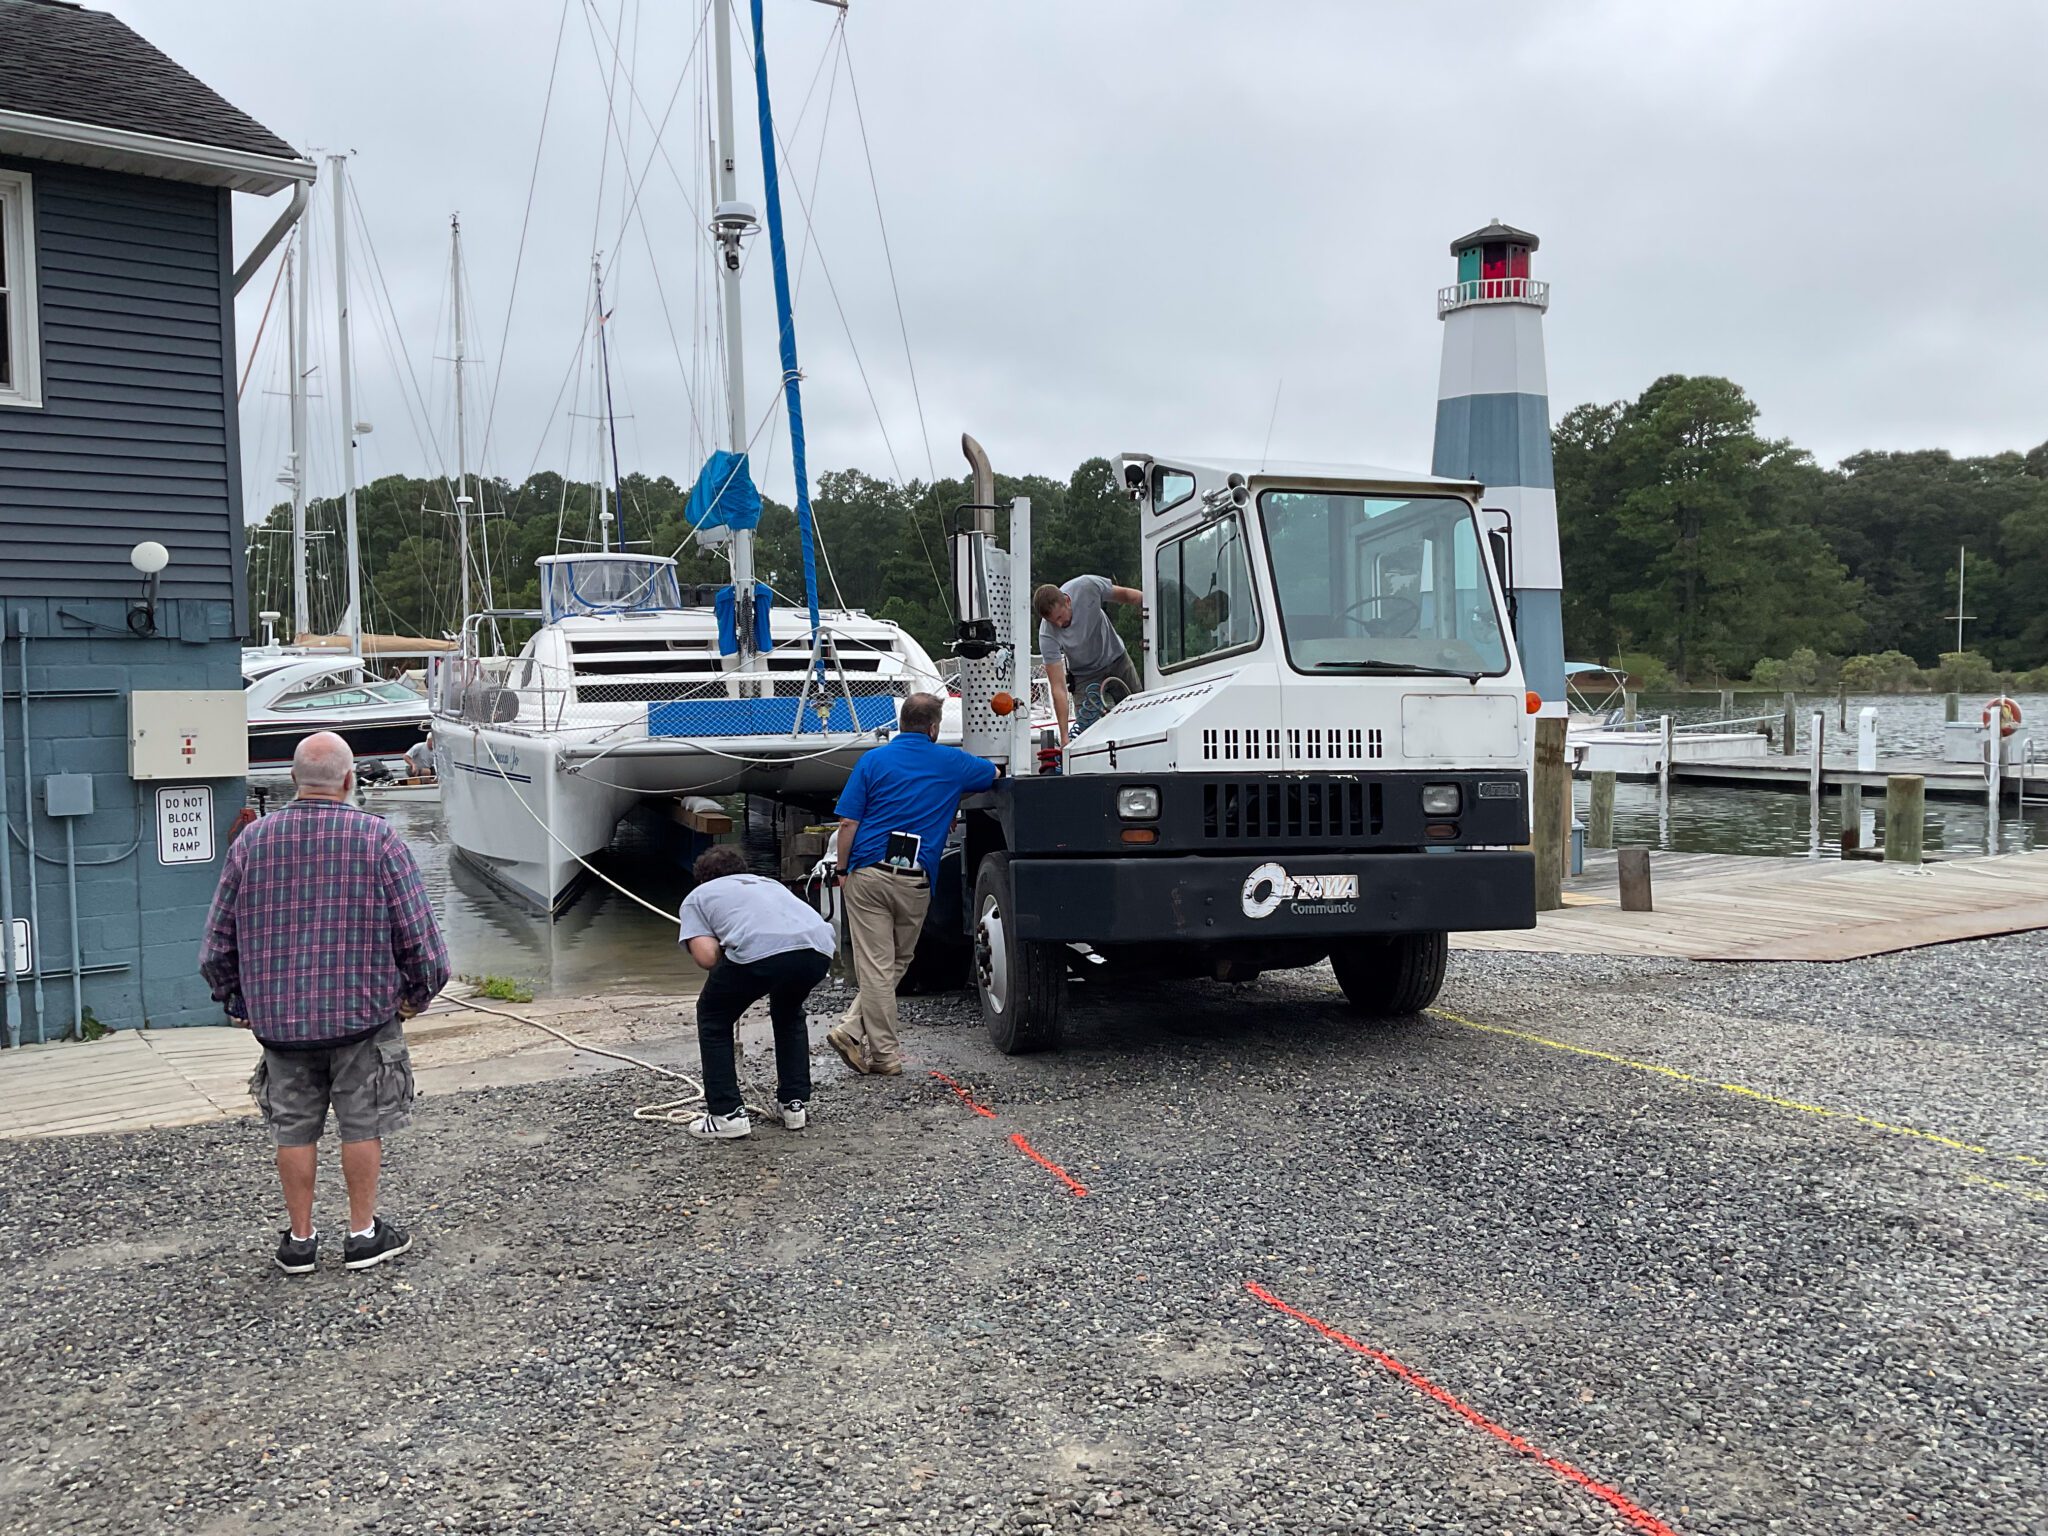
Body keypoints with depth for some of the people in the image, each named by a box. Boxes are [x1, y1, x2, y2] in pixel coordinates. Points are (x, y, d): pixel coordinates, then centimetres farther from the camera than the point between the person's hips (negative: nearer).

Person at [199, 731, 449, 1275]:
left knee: (294, 1129, 13)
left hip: (279, 1016, 3)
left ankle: (300, 1240, 23)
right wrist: (418, 992, 6)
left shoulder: (252, 841, 0)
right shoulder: (378, 838, -10)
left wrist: (237, 1002, 18)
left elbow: (217, 943, 5)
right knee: (363, 1125, 10)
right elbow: (418, 933, -10)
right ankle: (363, 1234, 19)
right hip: (363, 1011, -3)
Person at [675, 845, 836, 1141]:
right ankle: (796, 1102, 33)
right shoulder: (768, 882, 41)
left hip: (758, 950, -4)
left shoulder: (698, 896, 27)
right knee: (789, 1014, 36)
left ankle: (726, 1114, 20)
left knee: (714, 1020, 25)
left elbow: (707, 957, 9)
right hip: (819, 948, 5)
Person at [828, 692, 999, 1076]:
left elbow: (848, 821, -2)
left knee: (875, 965, 1)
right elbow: (992, 774, 29)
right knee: (897, 962, 13)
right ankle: (854, 1030, 5)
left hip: (868, 874, 0)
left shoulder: (873, 760, 3)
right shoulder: (951, 763, 7)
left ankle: (884, 1054, 1)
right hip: (915, 881, 1)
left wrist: (843, 870, 7)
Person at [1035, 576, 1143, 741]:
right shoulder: (1048, 635, -34)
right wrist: (1064, 738, -37)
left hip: (1118, 660, 3)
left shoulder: (1087, 586, -30)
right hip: (1086, 676, -3)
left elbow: (1124, 594, -8)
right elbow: (1059, 688, -34)